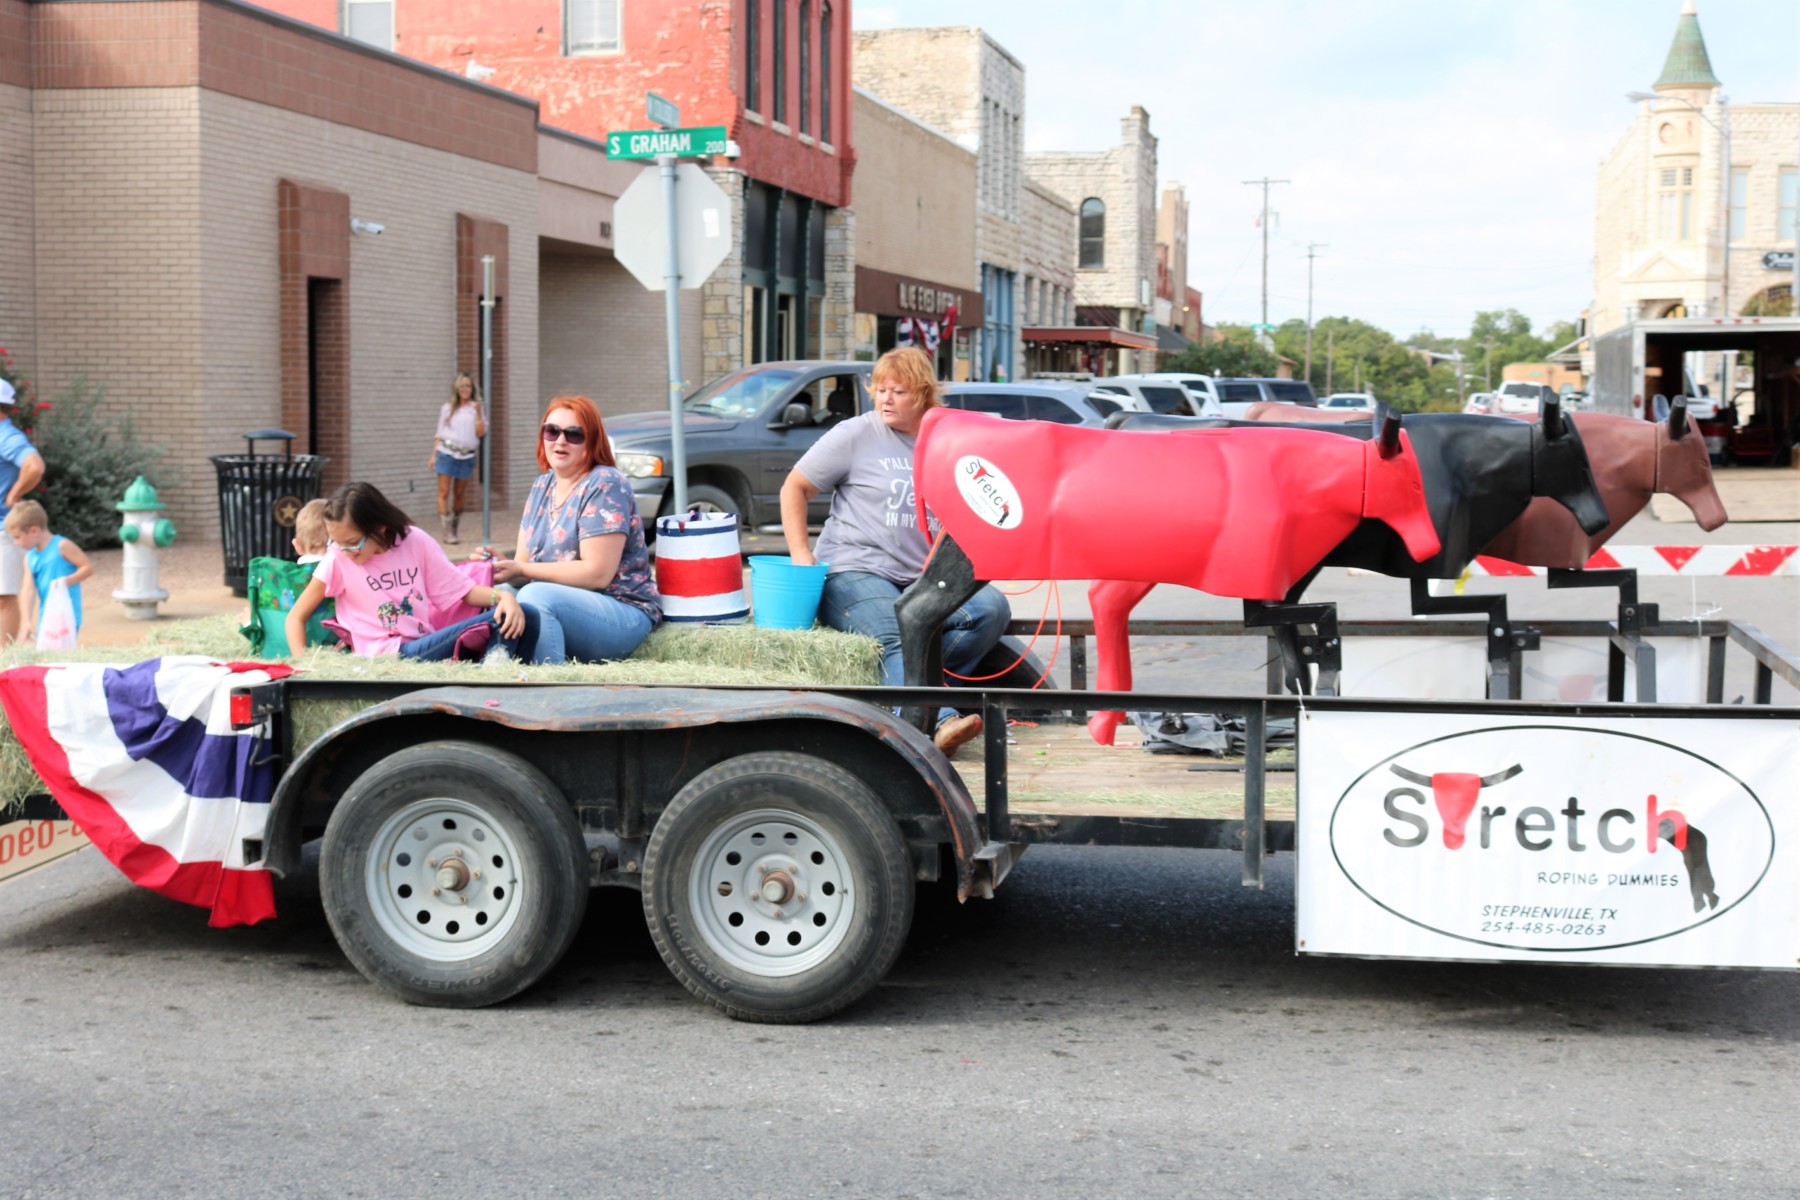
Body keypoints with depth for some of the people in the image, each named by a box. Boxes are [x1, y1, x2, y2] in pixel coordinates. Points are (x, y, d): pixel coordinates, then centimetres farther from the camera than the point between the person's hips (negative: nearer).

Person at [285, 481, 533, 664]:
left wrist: (504, 597, -11)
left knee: (523, 618, -17)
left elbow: (463, 590, 9)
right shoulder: (337, 559, 0)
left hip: (429, 645, 5)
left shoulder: (416, 542, 6)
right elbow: (296, 617, 6)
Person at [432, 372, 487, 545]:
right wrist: (433, 455, 6)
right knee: (444, 492, -11)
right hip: (446, 453, 0)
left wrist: (478, 413, -9)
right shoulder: (447, 409, 11)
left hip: (466, 457, 0)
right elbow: (439, 434, 13)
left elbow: (481, 433, -1)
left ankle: (455, 530, 18)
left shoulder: (475, 409, 10)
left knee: (459, 495, 5)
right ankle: (447, 532, -14)